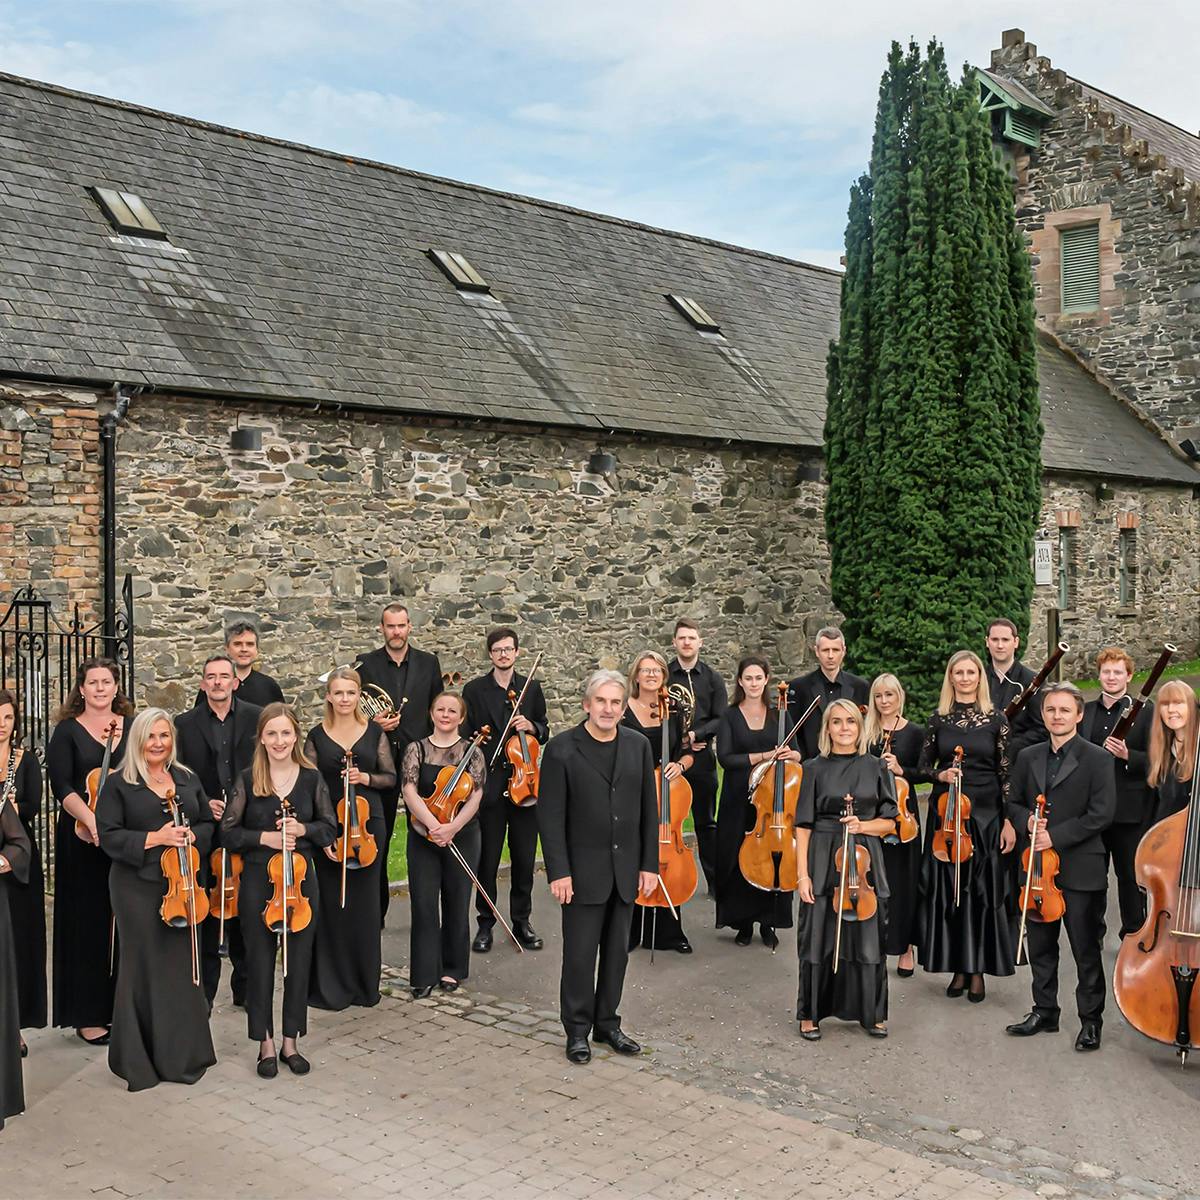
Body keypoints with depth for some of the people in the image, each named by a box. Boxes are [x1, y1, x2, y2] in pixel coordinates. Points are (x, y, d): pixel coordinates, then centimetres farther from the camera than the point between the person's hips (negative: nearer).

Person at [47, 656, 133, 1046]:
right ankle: (88, 1015, 8)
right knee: (89, 923, 0)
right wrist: (90, 819, -22)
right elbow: (62, 786, -8)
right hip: (84, 841, -3)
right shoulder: (68, 732, 2)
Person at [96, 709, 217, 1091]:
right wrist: (155, 838, -18)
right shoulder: (118, 784, -2)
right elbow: (108, 836, -8)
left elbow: (208, 823, 16)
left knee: (185, 965, 6)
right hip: (138, 887, -4)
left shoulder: (187, 780, 12)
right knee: (143, 967, 1)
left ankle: (183, 1054, 19)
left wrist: (192, 836, -6)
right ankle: (139, 1061, 13)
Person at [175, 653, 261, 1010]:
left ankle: (246, 986, 19)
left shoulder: (257, 718, 2)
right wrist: (203, 804, -9)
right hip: (204, 830, 0)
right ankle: (204, 990, 15)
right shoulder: (184, 724, 3)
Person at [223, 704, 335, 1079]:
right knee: (260, 961, 6)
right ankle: (266, 1044, 19)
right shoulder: (247, 780, -3)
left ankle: (290, 1041, 22)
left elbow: (329, 829, 5)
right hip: (258, 881, -1)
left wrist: (304, 829, -14)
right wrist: (265, 837, -15)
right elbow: (228, 833, 0)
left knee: (299, 961, 8)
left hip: (301, 879, 1)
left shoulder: (312, 778, 1)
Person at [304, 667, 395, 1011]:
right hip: (328, 828, -1)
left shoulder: (375, 732, 4)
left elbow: (390, 777, 9)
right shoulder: (317, 735, 2)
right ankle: (332, 986, 12)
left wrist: (366, 777, -12)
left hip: (368, 825, 1)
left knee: (365, 903, 4)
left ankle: (365, 982, 17)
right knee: (332, 903, 1)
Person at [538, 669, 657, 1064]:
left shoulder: (638, 746, 4)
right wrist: (558, 872, -13)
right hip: (583, 870, -4)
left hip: (626, 869, 4)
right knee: (580, 954, 3)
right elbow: (550, 816, -9)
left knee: (617, 951, 12)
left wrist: (649, 864, 3)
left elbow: (649, 809, 7)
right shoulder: (562, 748, -8)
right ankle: (577, 1029, 18)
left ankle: (607, 1023, 26)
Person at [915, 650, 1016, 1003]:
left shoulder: (996, 720, 1)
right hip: (946, 815, 1)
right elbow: (923, 767, 10)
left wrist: (1009, 820, -5)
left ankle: (978, 970, 11)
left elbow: (1005, 774, 1)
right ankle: (958, 968, 15)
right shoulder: (938, 721, 5)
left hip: (986, 815, -1)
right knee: (947, 891, 4)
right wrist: (940, 775, -11)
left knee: (983, 892, 1)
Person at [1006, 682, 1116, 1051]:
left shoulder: (1097, 759, -6)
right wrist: (1027, 822, -7)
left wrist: (1055, 835, -17)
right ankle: (1044, 1012, 27)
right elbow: (1014, 803, 16)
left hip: (1081, 871, -5)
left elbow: (1101, 814, -13)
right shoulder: (1028, 757, 10)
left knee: (1086, 950, 3)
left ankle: (1091, 1020, 16)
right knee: (1039, 945, 13)